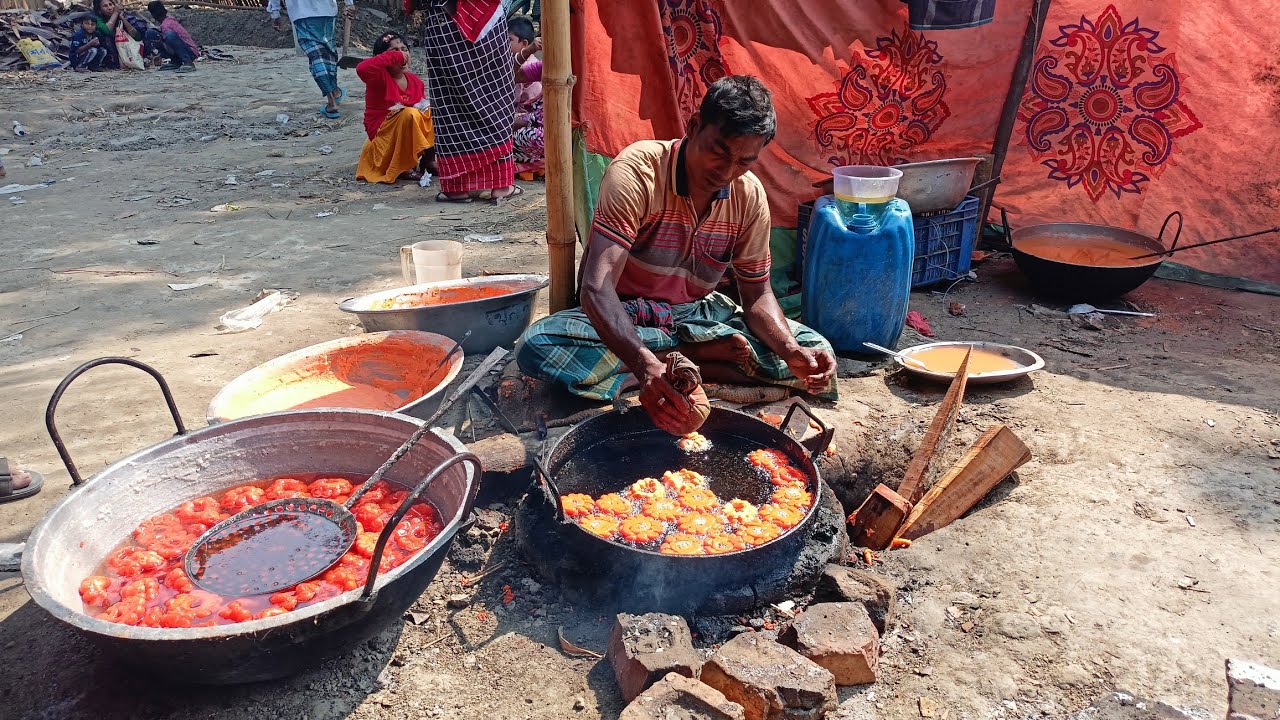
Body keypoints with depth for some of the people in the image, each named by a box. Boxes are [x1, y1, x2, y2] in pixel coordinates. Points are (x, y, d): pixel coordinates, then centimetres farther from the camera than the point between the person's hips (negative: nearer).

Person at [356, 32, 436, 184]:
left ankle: (428, 159, 0)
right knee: (410, 114, -33)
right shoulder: (380, 77, -12)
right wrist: (394, 56, -30)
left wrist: (424, 109, -10)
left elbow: (423, 105, 16)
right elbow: (362, 68, -34)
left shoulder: (415, 81, 6)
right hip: (383, 132, -6)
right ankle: (404, 168, -22)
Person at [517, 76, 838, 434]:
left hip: (695, 313, 3)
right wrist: (644, 363, -53)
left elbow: (756, 293, -2)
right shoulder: (637, 171, -25)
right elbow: (597, 287, -35)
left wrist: (792, 351, -24)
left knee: (814, 352, -15)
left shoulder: (750, 195, -9)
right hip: (622, 318, -2)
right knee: (536, 345, -35)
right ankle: (712, 351, -25)